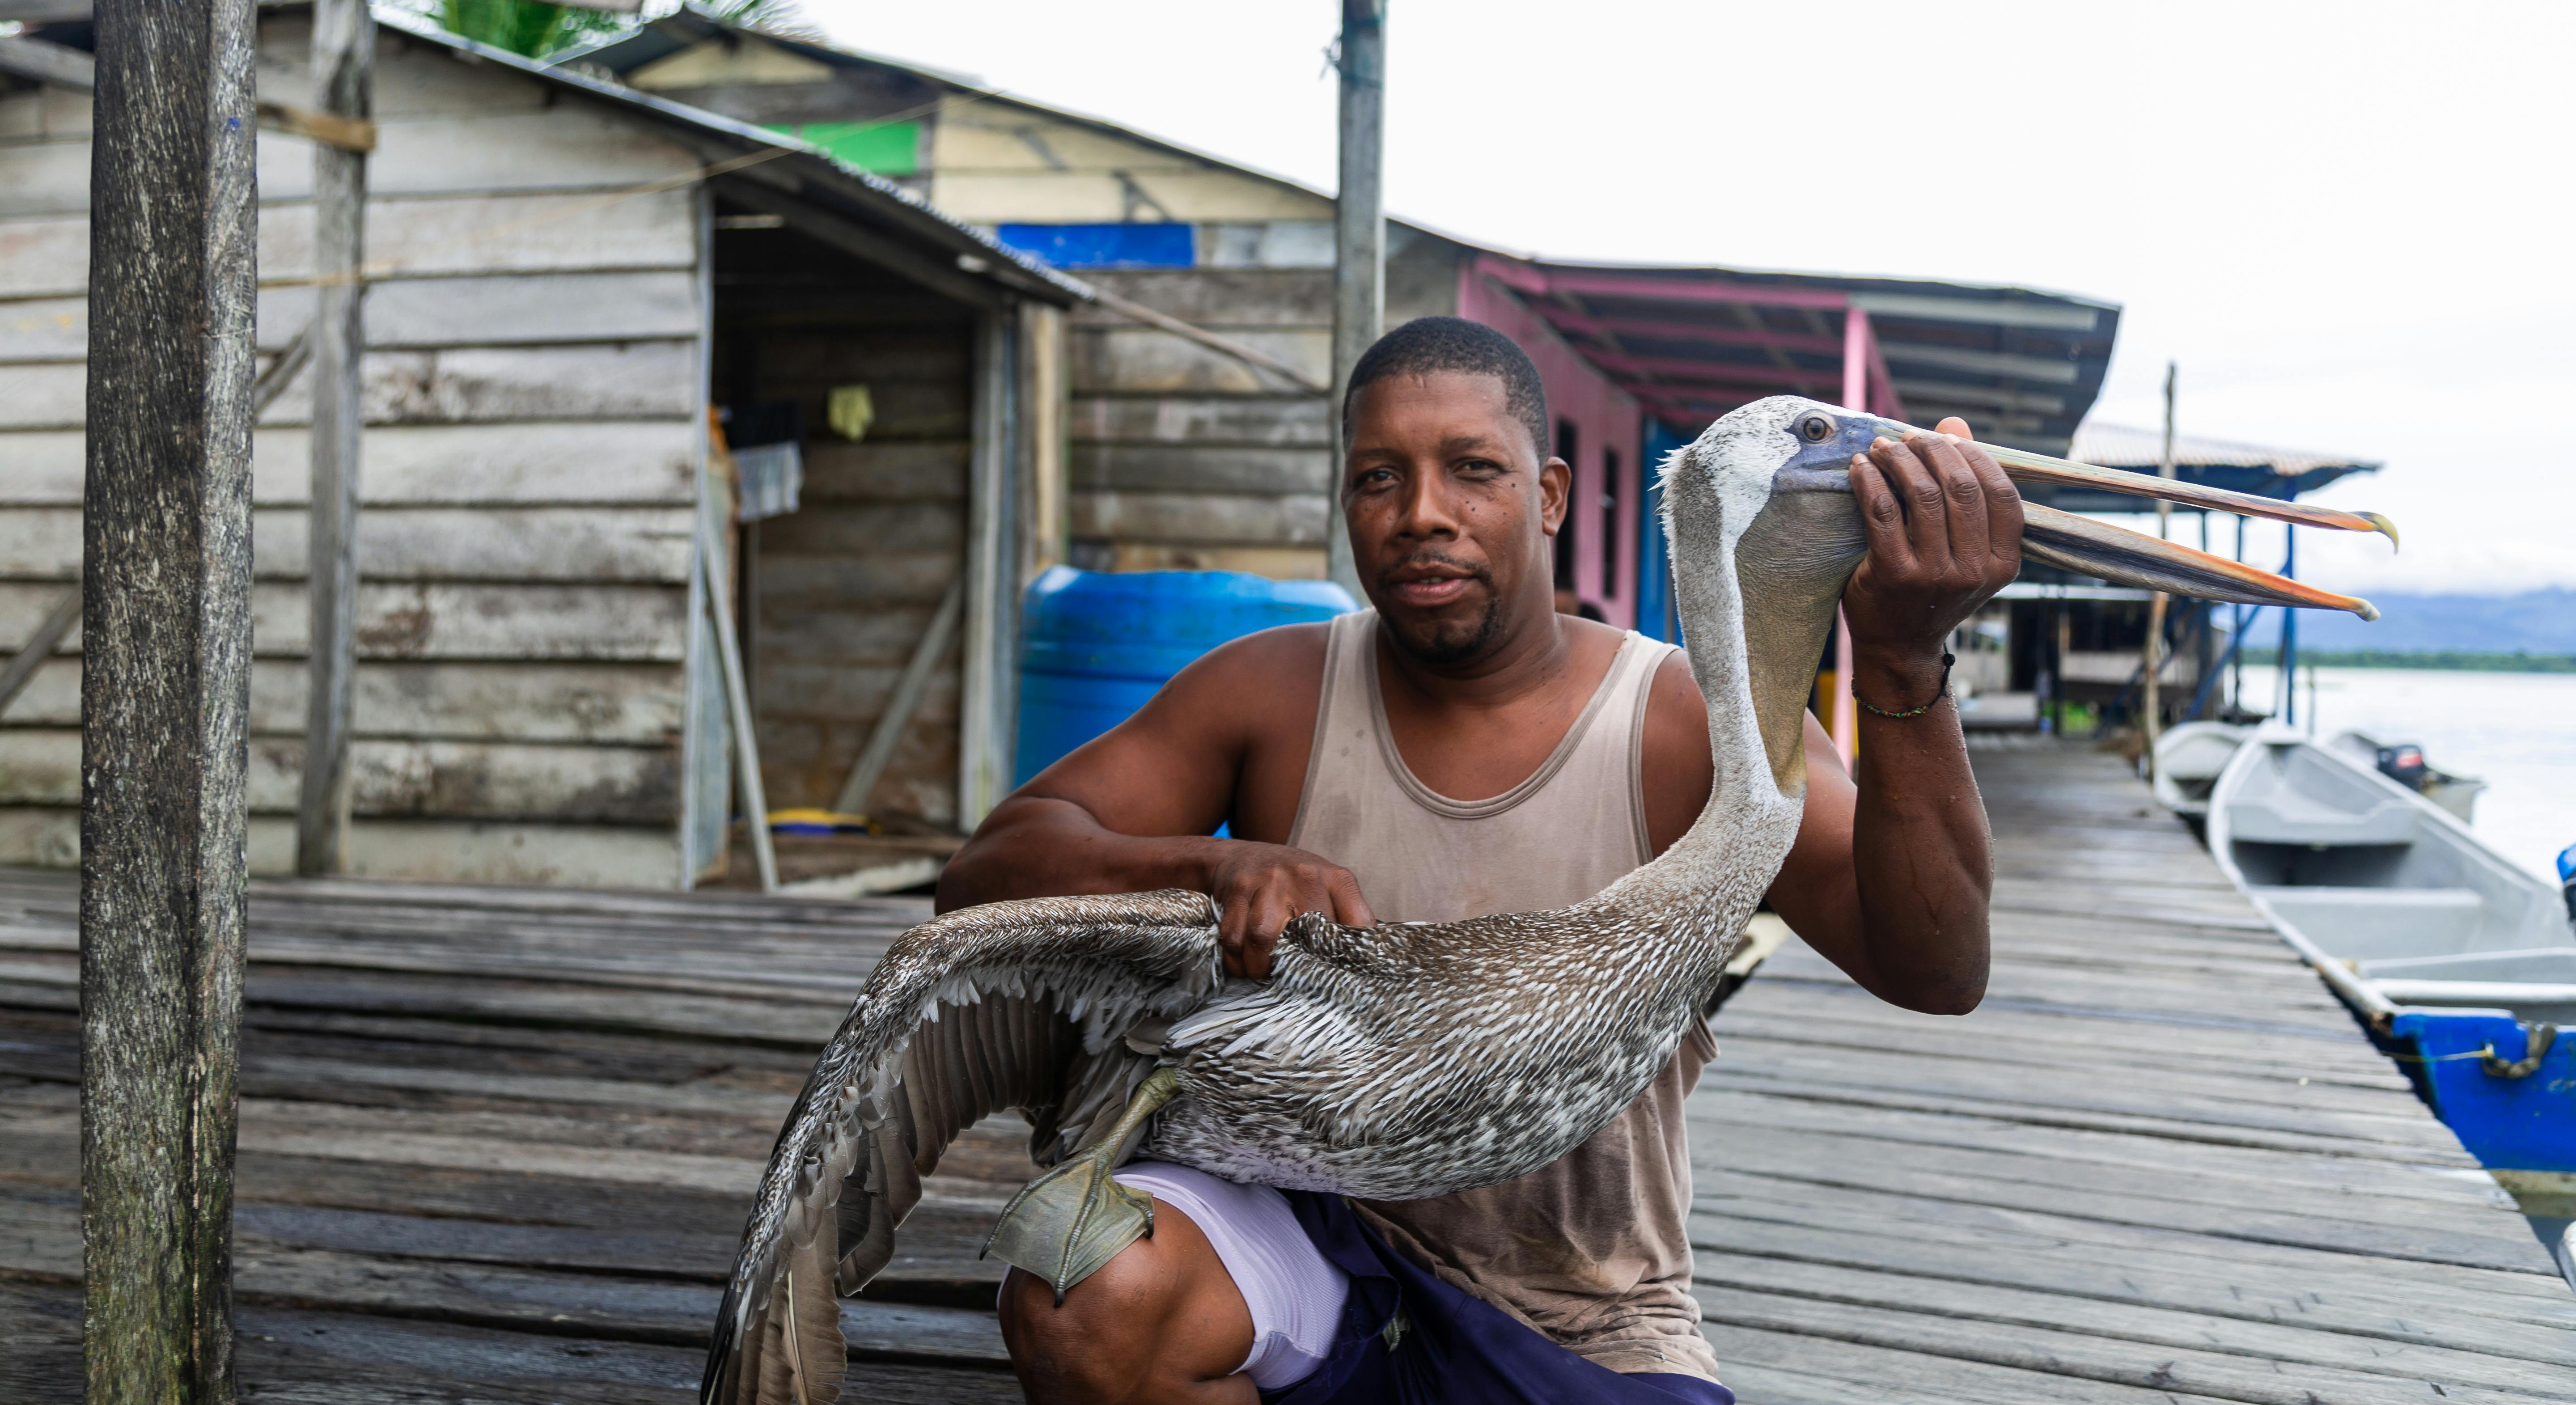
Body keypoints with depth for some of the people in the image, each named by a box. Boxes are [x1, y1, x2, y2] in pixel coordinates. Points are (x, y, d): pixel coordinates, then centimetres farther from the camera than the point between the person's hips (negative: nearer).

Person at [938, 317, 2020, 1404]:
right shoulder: (1271, 697, -3)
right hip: (1318, 1234, 1)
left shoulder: (1693, 729, -10)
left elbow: (1935, 973, -21)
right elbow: (986, 873, -7)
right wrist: (1218, 865, -27)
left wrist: (1900, 664, -37)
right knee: (1082, 1299, -29)